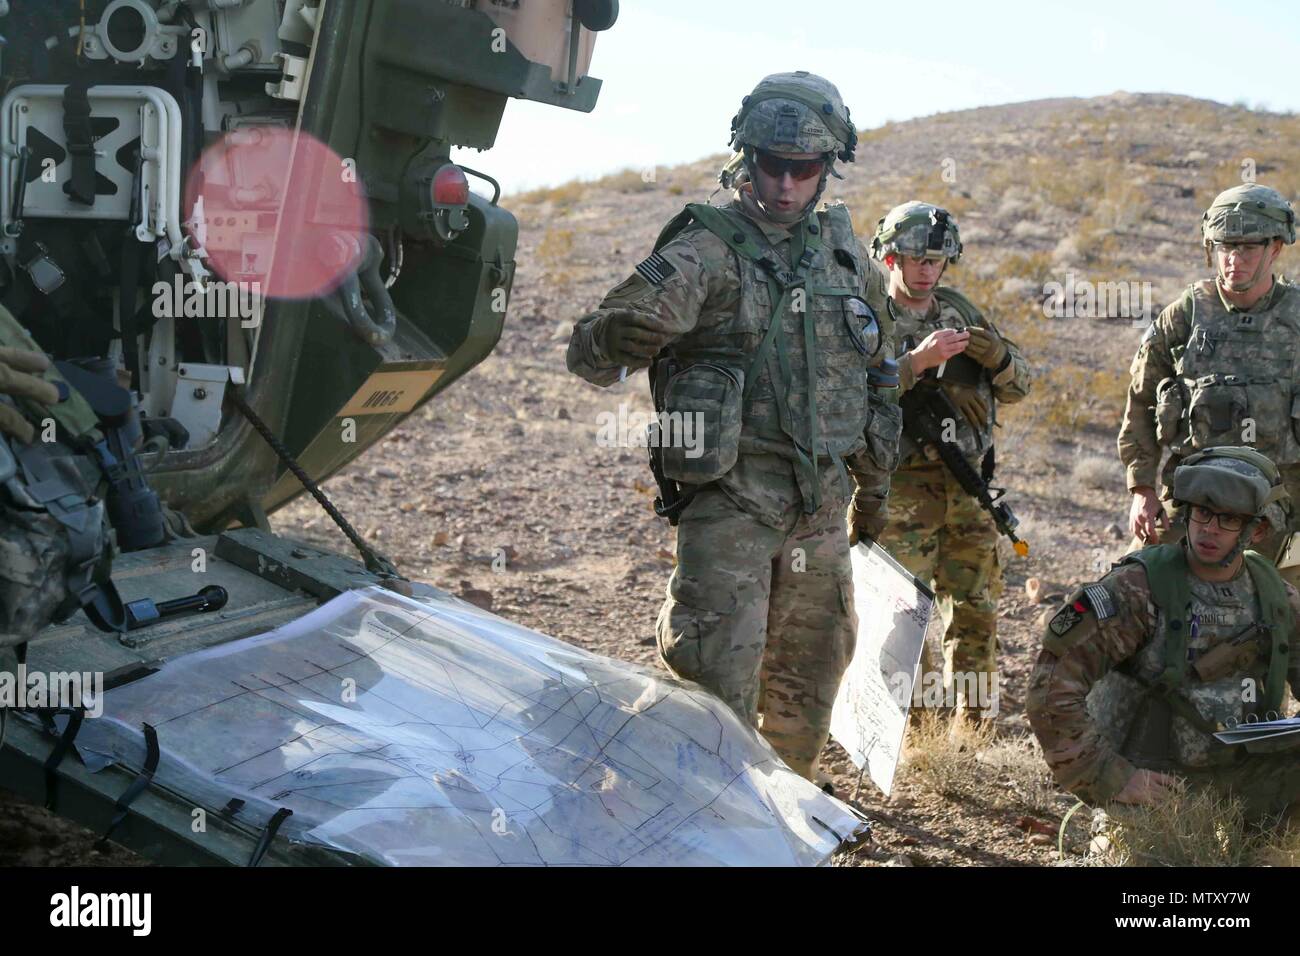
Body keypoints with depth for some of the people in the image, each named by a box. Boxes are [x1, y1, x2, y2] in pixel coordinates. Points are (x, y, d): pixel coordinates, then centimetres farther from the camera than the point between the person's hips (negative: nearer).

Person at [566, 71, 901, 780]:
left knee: (810, 677, 16)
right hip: (731, 499, -6)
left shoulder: (846, 253, 9)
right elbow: (586, 355, -17)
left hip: (822, 505, 6)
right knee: (718, 681, -9)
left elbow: (874, 364, 24)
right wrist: (611, 337, -40)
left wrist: (874, 469, 26)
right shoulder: (704, 252, -10)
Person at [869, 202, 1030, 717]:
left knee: (975, 607, 9)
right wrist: (917, 361, -24)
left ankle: (975, 718, 20)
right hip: (903, 488, -5)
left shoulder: (961, 310, 13)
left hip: (967, 485, 5)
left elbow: (1018, 385, 12)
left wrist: (995, 354, -8)